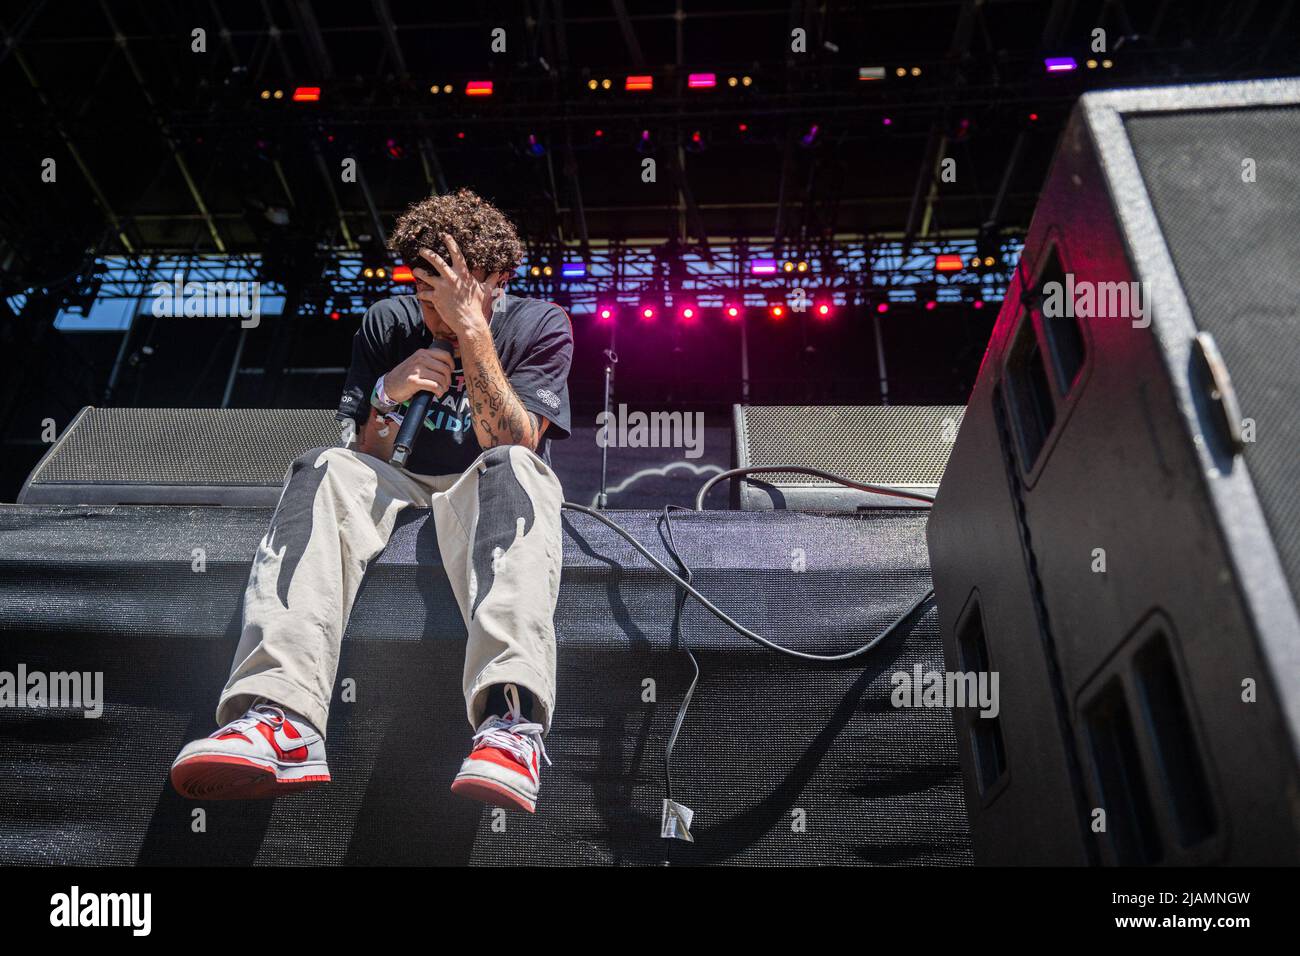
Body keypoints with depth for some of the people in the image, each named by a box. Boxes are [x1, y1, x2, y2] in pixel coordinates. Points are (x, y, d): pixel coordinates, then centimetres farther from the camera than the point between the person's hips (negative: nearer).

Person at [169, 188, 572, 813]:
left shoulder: (539, 325, 0)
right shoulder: (387, 323, 7)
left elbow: (512, 445, -14)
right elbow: (366, 457, 5)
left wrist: (471, 329, -19)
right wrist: (387, 396, -16)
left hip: (487, 494, -2)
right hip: (401, 488, 3)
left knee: (509, 467, -37)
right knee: (324, 468, -29)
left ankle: (510, 726, -58)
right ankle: (283, 722, -48)